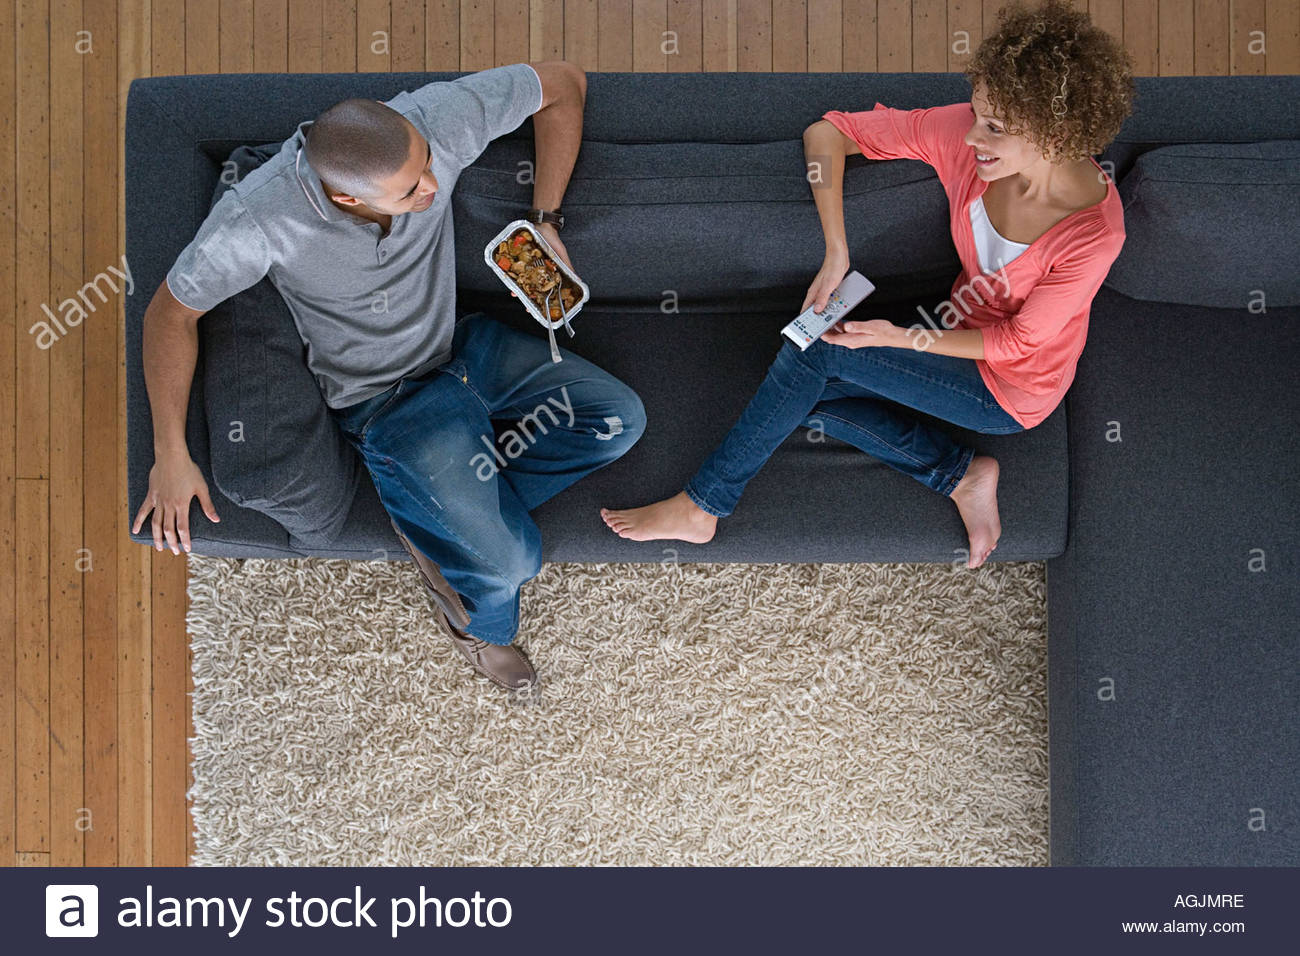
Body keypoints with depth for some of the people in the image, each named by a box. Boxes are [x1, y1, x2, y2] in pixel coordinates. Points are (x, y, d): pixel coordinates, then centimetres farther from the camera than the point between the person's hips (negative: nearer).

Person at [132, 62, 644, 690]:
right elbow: (171, 312, -15)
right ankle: (482, 618, 21)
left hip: (464, 344, 5)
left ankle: (449, 514, -1)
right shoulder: (256, 221, -32)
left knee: (619, 418, -9)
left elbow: (562, 83, -10)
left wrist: (544, 219, -12)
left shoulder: (434, 120, -26)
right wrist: (171, 456, -15)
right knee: (508, 560, -17)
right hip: (386, 400, -5)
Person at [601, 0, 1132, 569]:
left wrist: (902, 338, -25)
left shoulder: (1094, 233, -30)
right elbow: (826, 134, -15)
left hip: (1012, 390, -7)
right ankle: (962, 477, -1)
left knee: (819, 350, -21)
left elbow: (1018, 340, -18)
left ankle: (700, 507, -9)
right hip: (962, 336, 7)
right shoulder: (963, 135, -20)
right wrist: (836, 255, -23)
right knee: (810, 398, -7)